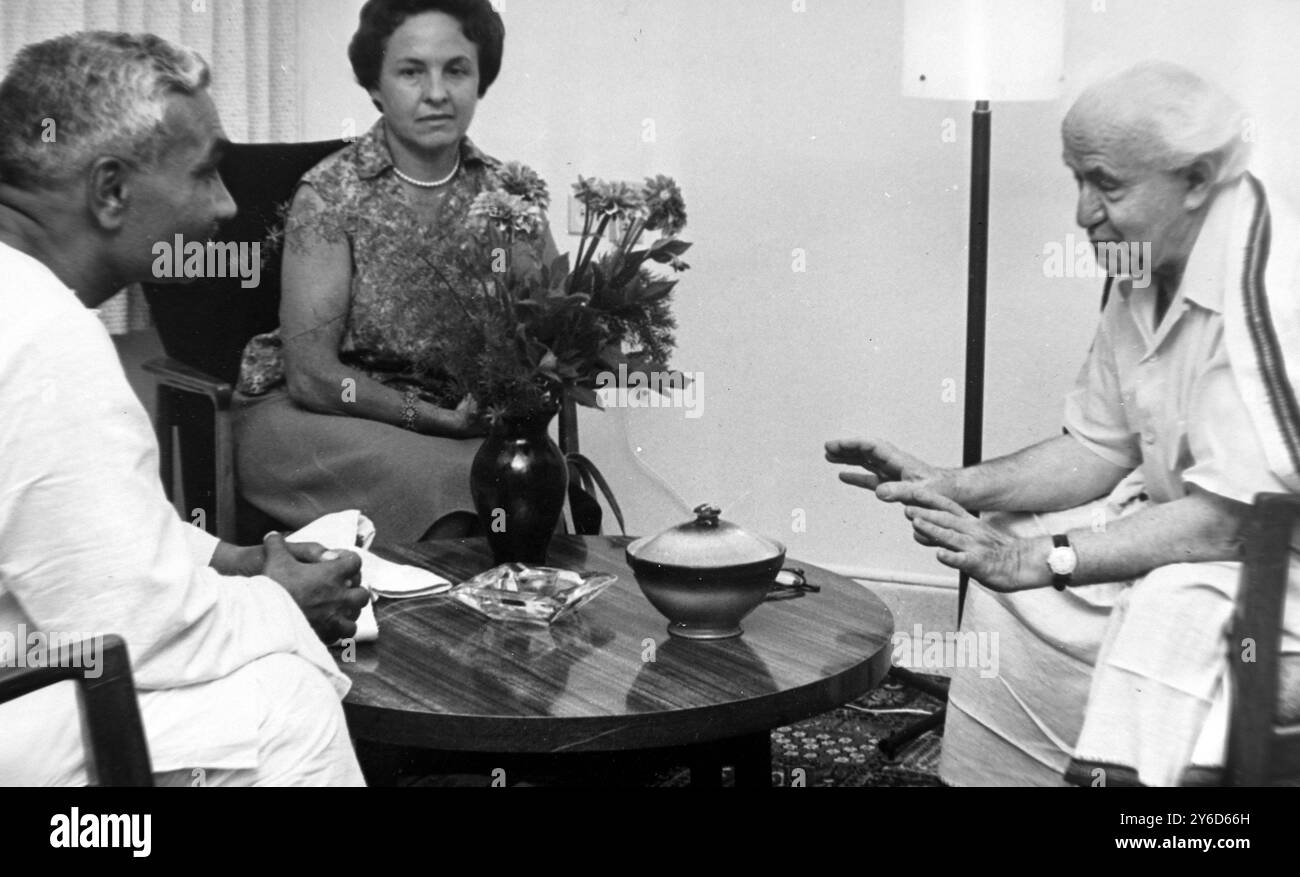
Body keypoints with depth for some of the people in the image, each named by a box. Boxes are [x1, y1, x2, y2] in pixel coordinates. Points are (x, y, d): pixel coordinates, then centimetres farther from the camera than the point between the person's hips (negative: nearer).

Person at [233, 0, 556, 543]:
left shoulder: (502, 192, 2)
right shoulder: (331, 191, -10)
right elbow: (311, 375, -15)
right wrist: (440, 418, -23)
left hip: (448, 421, 4)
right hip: (305, 415, -3)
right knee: (434, 481, -31)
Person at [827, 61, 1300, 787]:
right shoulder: (1143, 277, 1)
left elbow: (1225, 521, -26)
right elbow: (1099, 450, 6)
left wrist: (1040, 558, -23)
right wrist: (948, 487, -7)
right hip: (1188, 516, 8)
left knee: (1168, 612, -30)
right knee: (1006, 567, 1)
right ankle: (987, 772, 15)